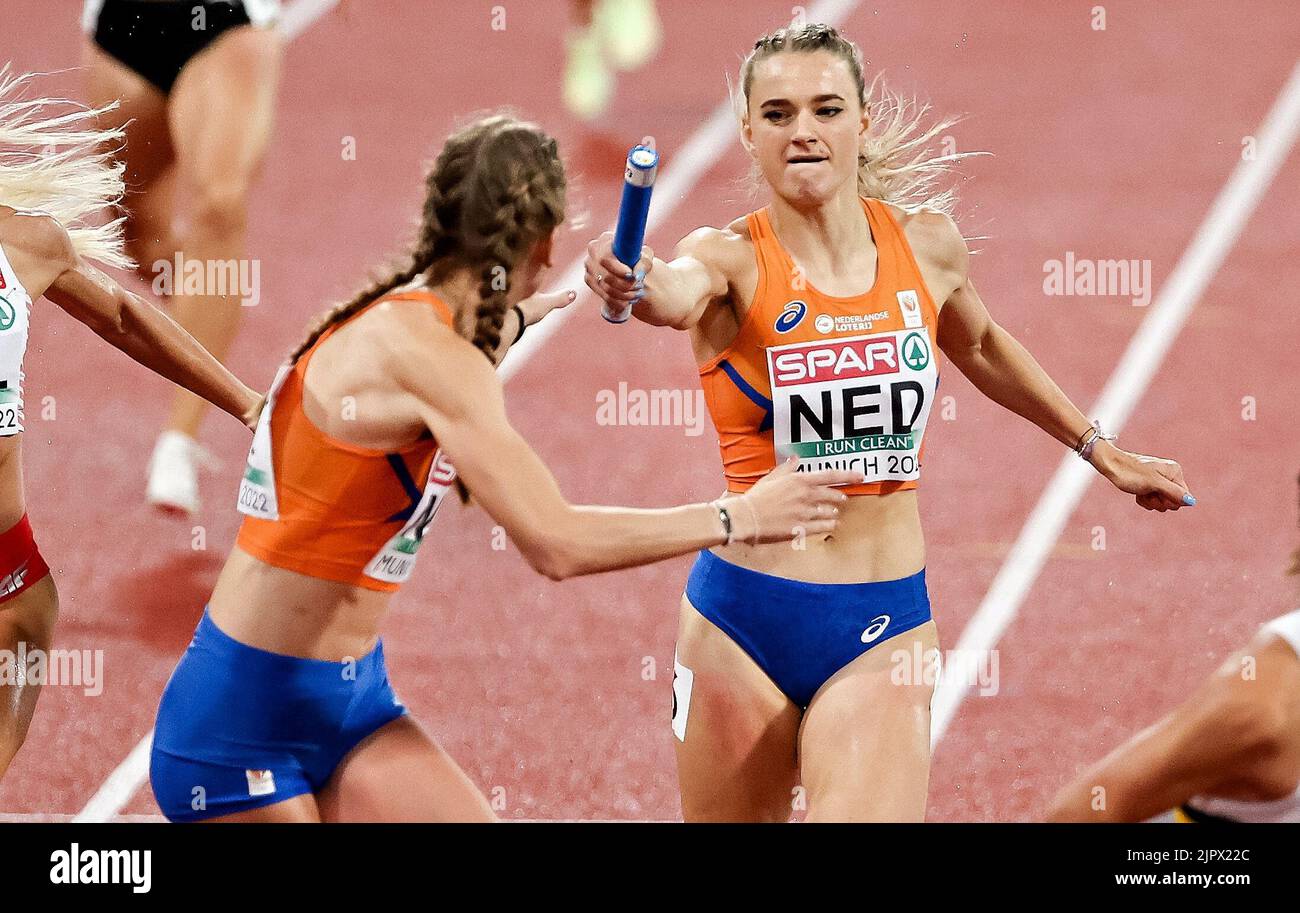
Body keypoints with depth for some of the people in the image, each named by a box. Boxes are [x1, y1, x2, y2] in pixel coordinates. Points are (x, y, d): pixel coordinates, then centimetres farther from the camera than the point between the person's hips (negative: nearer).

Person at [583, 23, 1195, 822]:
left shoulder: (928, 244, 2)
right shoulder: (734, 259, -10)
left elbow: (981, 346, 23)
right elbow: (677, 293, -34)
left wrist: (1100, 452, 30)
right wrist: (631, 287, -58)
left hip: (885, 627, 1)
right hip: (744, 615, -1)